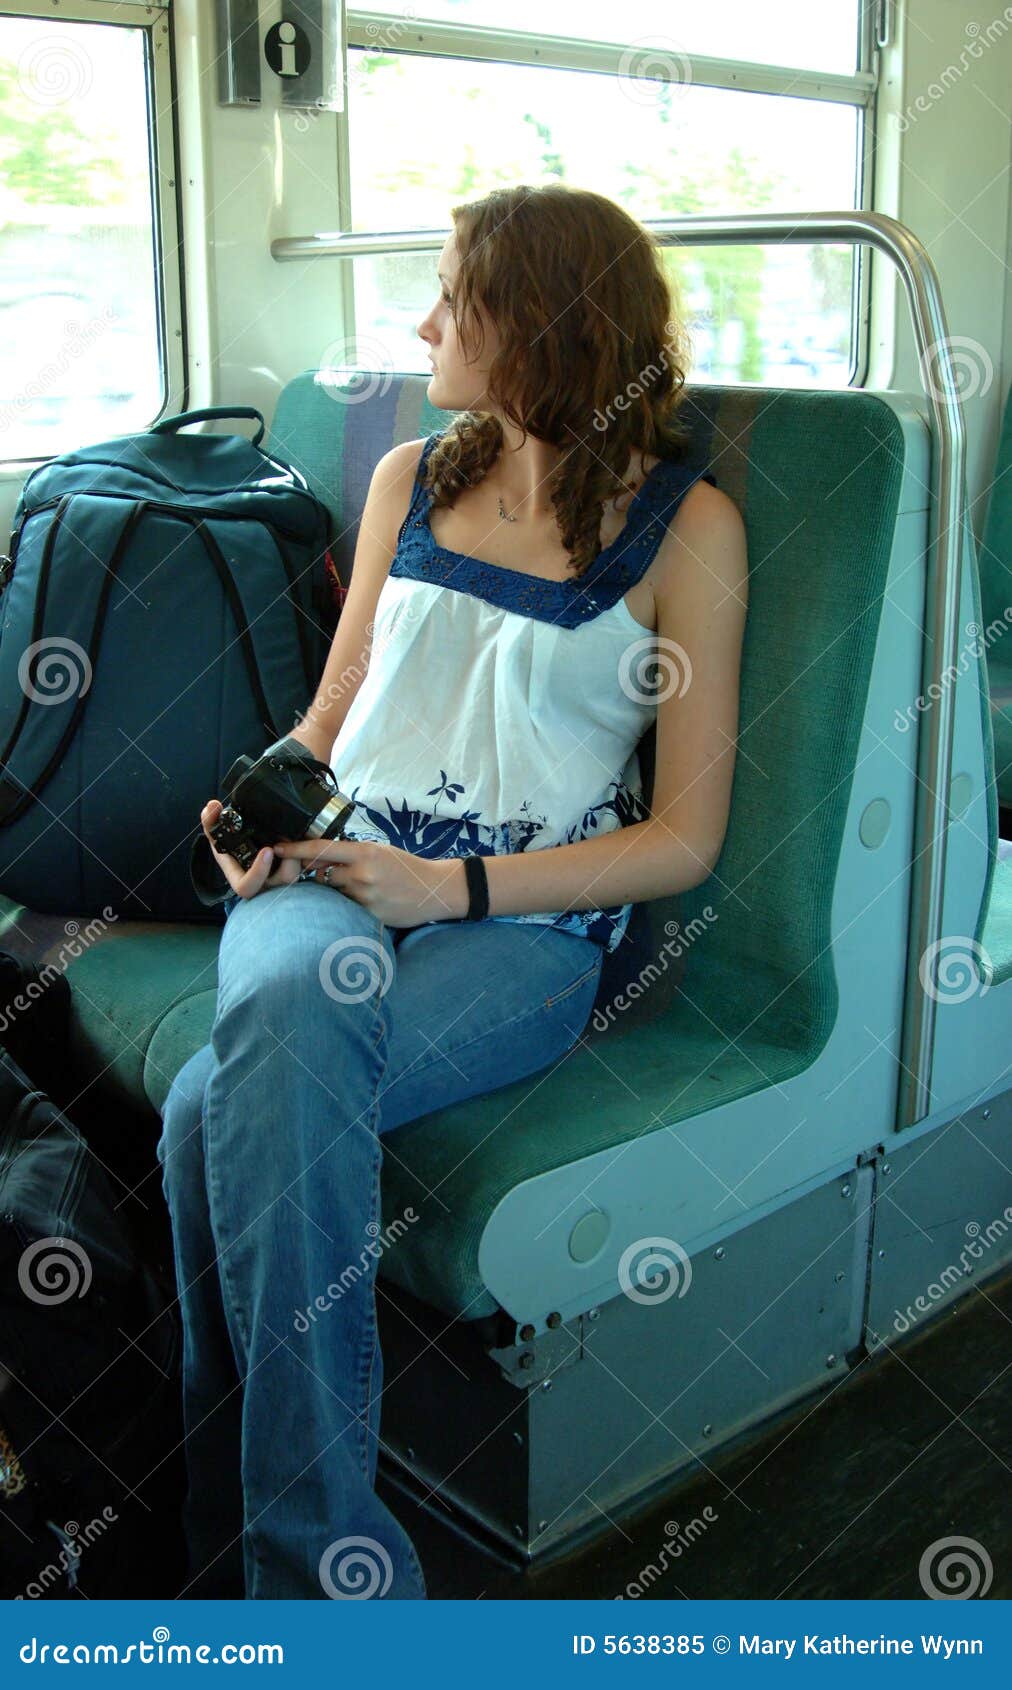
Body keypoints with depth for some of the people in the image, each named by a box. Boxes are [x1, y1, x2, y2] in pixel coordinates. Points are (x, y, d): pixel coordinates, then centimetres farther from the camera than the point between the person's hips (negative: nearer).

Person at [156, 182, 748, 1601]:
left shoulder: (686, 523, 3)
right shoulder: (411, 478, 18)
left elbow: (684, 839, -1)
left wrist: (452, 884, -12)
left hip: (524, 926, -4)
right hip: (335, 882, 4)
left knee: (227, 1106, -32)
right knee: (284, 1012, -33)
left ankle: (266, 1559, -18)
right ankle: (327, 1564, -24)